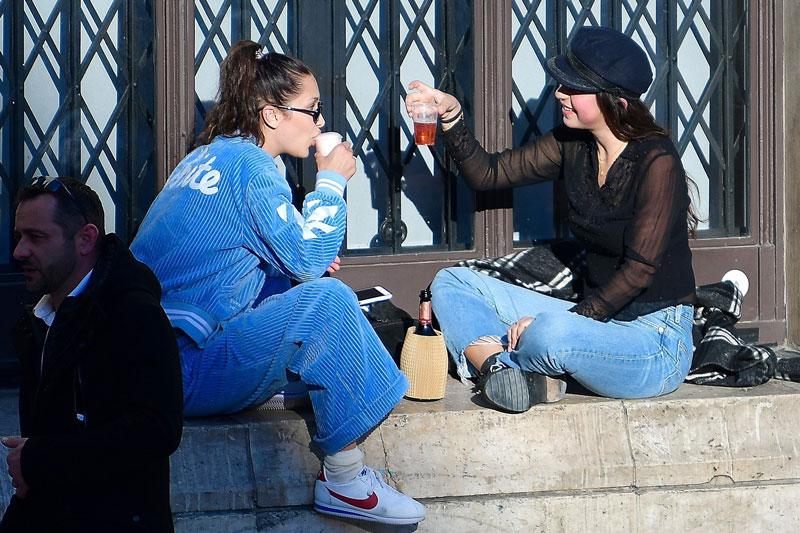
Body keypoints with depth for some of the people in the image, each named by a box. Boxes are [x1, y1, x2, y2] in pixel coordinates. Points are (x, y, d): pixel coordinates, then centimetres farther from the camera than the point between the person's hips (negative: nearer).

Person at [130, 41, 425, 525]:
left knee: (306, 284, 19)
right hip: (181, 369, -10)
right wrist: (332, 180, 0)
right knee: (327, 299, -21)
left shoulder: (210, 155, 18)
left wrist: (311, 263, 10)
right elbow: (307, 257, -14)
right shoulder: (247, 162, -11)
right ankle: (345, 481, -18)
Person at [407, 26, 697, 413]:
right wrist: (451, 117, -3)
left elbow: (640, 269, -20)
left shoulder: (656, 161, -17)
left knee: (548, 336, -39)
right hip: (600, 320, 8)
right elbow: (488, 175, 11)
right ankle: (517, 373, -24)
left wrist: (570, 320, -23)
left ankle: (491, 361, -3)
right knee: (452, 284, 2)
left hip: (658, 341, -8)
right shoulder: (572, 145, 4)